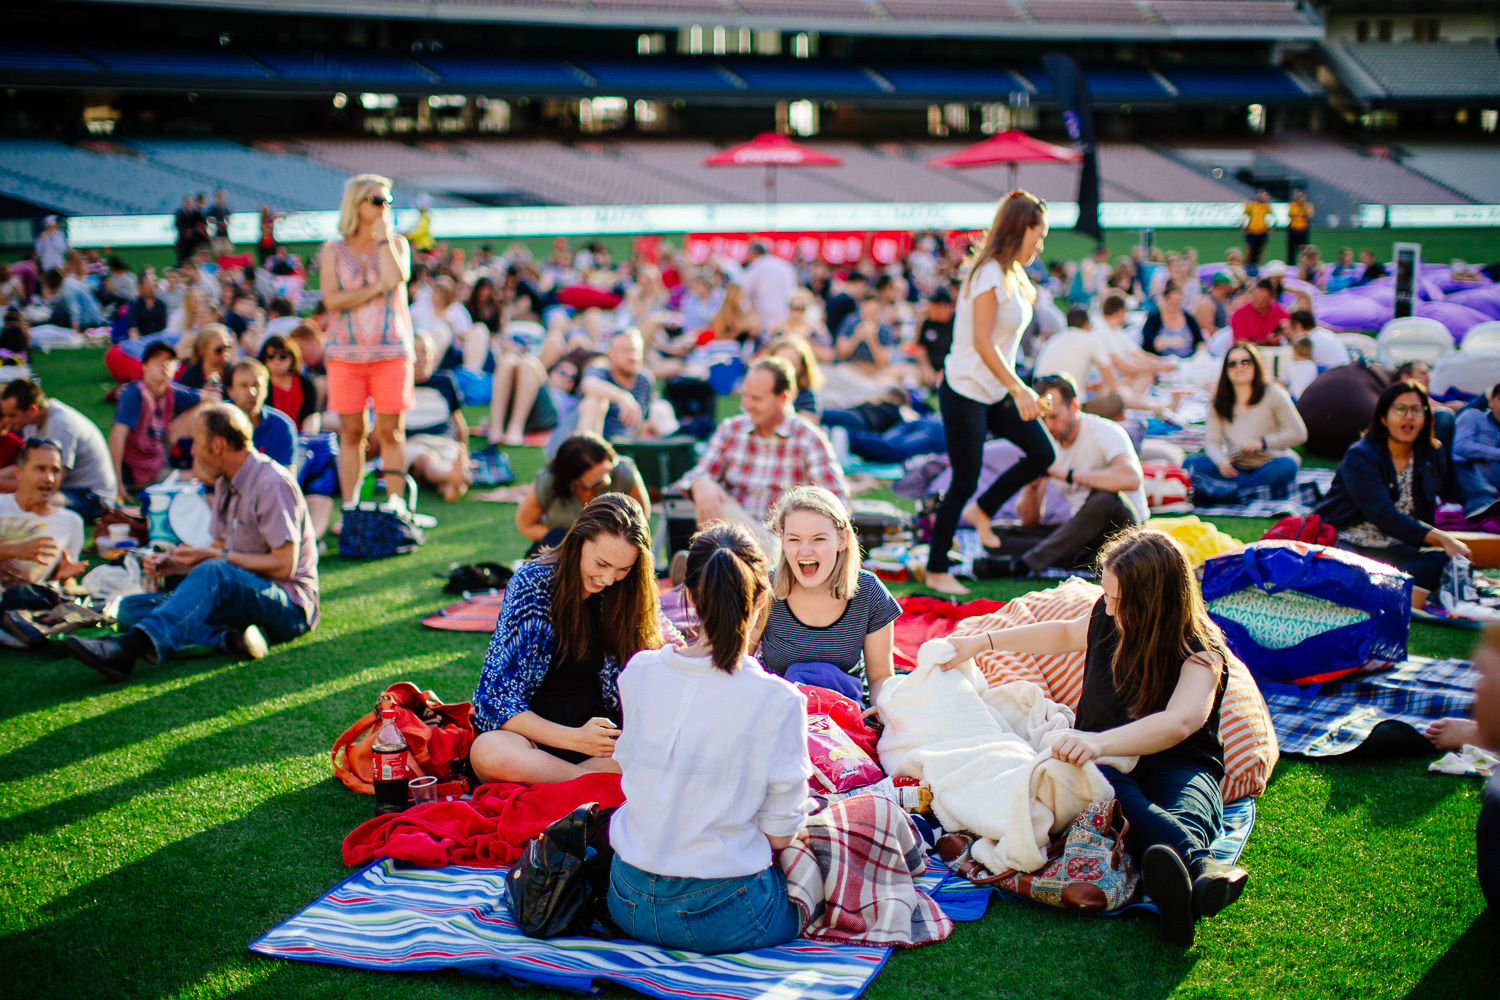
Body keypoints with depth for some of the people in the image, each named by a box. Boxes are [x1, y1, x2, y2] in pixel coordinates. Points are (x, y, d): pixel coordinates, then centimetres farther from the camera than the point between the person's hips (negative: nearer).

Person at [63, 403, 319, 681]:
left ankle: (130, 647, -53)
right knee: (131, 607, -4)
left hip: (289, 604, -9)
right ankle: (229, 637, -27)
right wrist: (173, 564, 4)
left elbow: (284, 566, -18)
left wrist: (216, 556, -14)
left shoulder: (273, 484, -13)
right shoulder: (226, 483, 15)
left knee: (211, 573, -38)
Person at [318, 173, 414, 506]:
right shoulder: (333, 250, 7)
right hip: (346, 353, 0)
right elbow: (332, 300, -6)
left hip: (391, 350, 0)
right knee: (351, 432, 3)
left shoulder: (397, 242, 10)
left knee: (390, 432, 0)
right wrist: (376, 289, -8)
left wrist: (383, 237, -5)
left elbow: (396, 279, -11)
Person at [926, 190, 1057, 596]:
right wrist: (1019, 389, -24)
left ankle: (981, 511, 22)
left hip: (996, 393, 9)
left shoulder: (1012, 274, 11)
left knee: (1043, 453, 4)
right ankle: (936, 572, 10)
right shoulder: (990, 274, -18)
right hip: (966, 391, -9)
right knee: (965, 482, -3)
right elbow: (982, 341, -22)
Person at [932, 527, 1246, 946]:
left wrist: (1101, 742, -52)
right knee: (1112, 791, -38)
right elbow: (1065, 632, 29)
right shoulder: (1107, 617, 4)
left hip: (1175, 765, -2)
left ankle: (1175, 885, -80)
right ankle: (1200, 865, -72)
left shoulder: (1201, 652, -16)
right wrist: (982, 641, 29)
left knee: (1185, 812, -41)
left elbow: (1180, 722, -37)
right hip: (1105, 761, 2)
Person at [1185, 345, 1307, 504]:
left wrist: (1263, 442, -17)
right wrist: (1221, 461, -24)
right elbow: (1212, 441, -1)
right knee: (1191, 463, -21)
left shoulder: (1273, 394, 1)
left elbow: (1299, 434, -5)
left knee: (1287, 465, -35)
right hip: (1235, 469, 2)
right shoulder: (1218, 402, 8)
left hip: (1267, 466, -2)